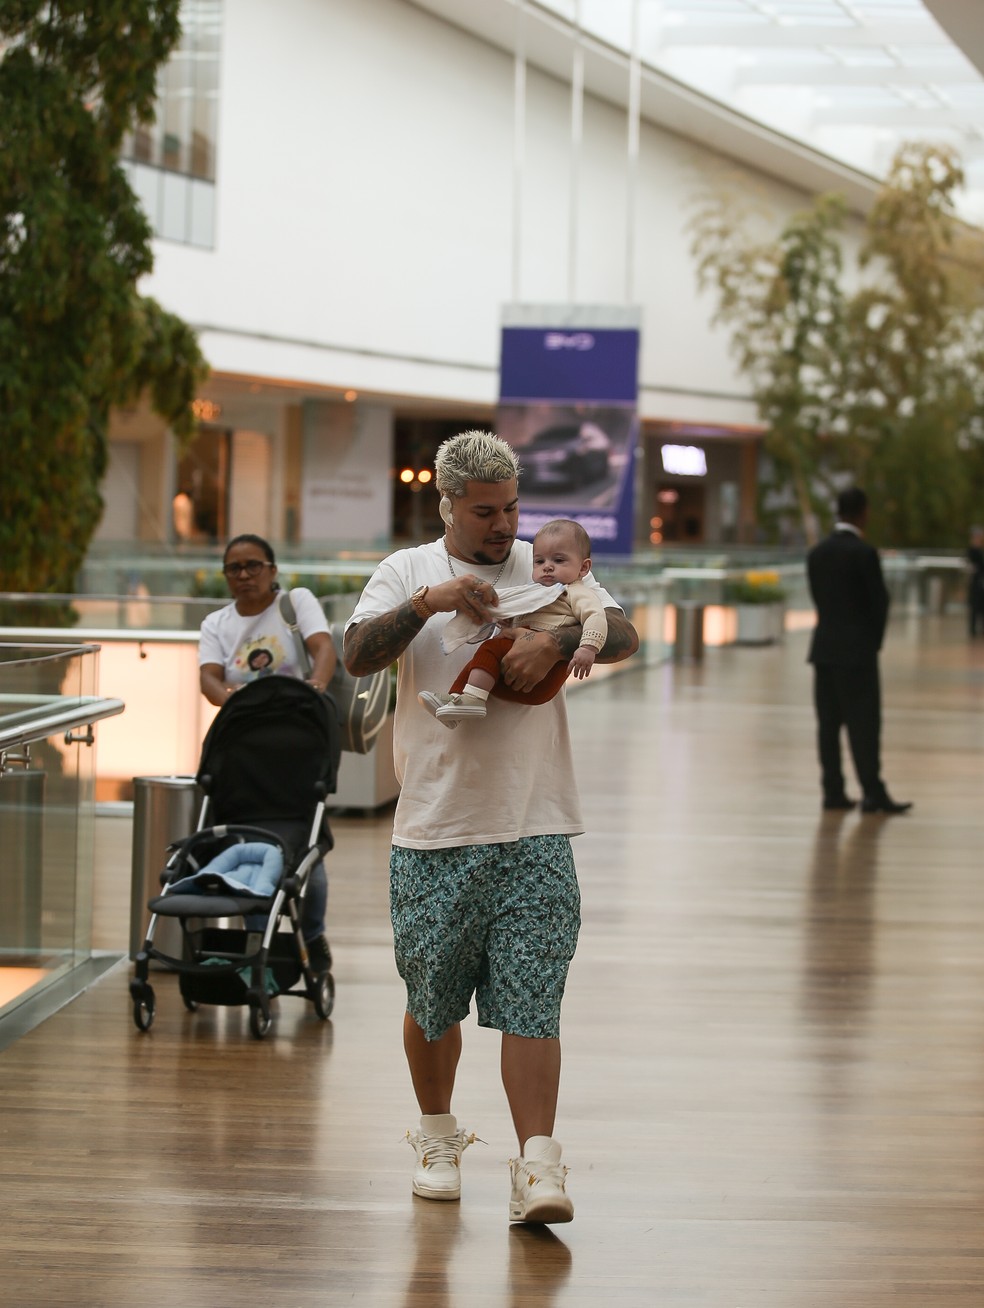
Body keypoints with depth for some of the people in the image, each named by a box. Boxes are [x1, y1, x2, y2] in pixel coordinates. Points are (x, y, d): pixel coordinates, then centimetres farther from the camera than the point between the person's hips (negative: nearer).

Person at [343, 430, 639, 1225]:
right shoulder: (406, 573, 6)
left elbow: (624, 638, -3)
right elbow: (358, 657, -8)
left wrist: (558, 639, -22)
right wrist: (428, 602, -21)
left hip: (534, 831, -1)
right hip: (433, 832, 1)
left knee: (530, 1005, -7)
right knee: (432, 1002, 11)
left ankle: (537, 1167, -11)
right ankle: (438, 1137, 32)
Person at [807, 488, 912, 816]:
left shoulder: (817, 553, 7)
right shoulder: (864, 553, -12)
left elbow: (818, 598, 10)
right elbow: (879, 601, -10)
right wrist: (874, 641, 7)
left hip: (824, 648, 6)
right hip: (858, 651, -6)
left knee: (829, 722, 6)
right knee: (864, 723, -5)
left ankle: (833, 791, 8)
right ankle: (873, 794, -7)